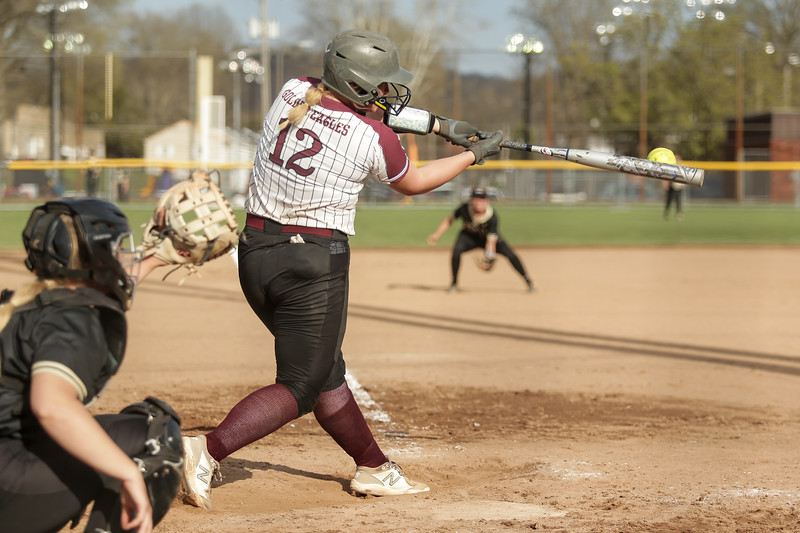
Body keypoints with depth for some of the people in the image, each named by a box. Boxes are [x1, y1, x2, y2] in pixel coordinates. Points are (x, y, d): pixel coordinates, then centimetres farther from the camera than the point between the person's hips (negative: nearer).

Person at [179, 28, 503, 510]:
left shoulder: (293, 92, 3)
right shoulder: (375, 139, -12)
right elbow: (412, 183, 9)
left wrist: (438, 125, 22)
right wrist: (473, 155, 22)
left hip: (254, 253, 7)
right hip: (315, 262, -7)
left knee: (325, 370, 19)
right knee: (300, 388, 2)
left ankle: (374, 469, 32)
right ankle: (207, 450, -16)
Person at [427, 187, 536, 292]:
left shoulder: (492, 217, -33)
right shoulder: (464, 209, -27)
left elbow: (491, 240, -36)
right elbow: (449, 220, -10)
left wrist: (489, 254, -54)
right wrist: (436, 235, -15)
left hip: (488, 237, -1)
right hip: (469, 236, 1)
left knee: (510, 254, -16)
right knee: (456, 250, -29)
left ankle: (528, 281, 4)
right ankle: (454, 283, -8)